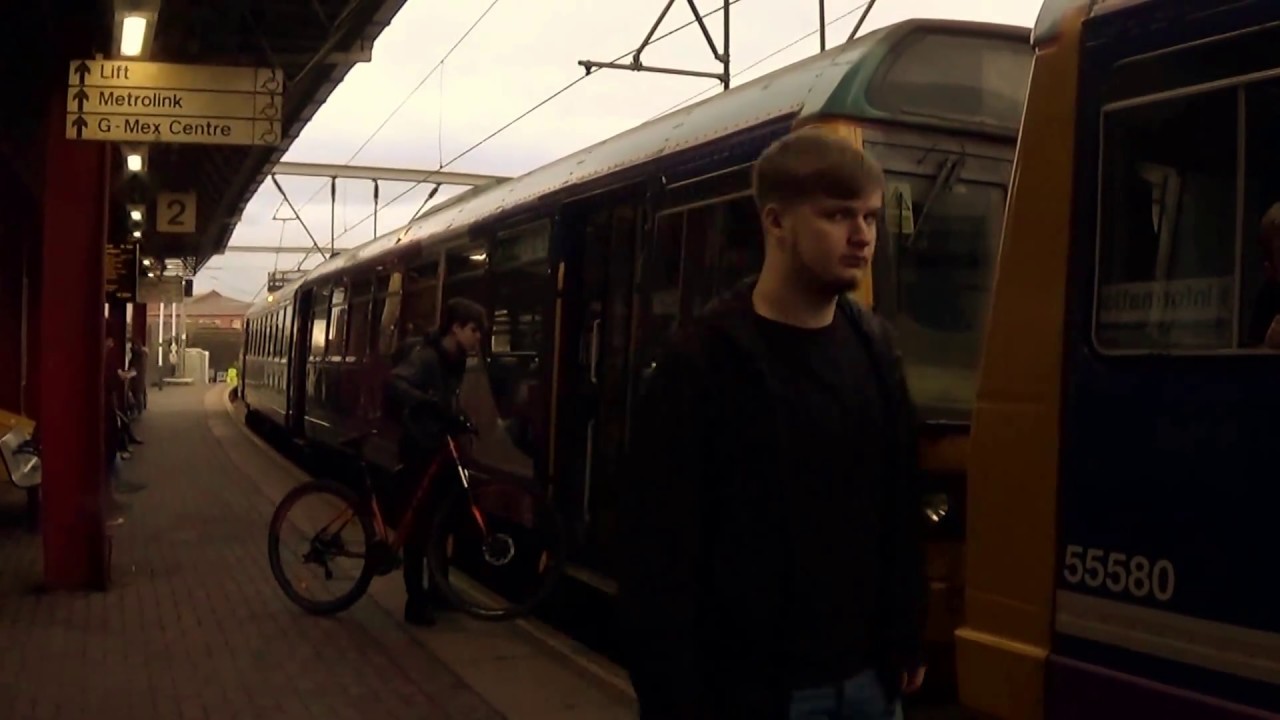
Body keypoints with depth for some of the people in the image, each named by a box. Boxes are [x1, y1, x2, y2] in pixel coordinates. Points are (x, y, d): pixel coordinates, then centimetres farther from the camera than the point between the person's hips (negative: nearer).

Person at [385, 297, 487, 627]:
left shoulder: (456, 360, 7)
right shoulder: (425, 356, -18)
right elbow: (396, 384, -36)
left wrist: (457, 420, 6)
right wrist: (430, 404, -46)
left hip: (440, 446, 8)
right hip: (419, 449, -8)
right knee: (419, 523, -3)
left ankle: (436, 590, 27)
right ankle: (415, 602, 3)